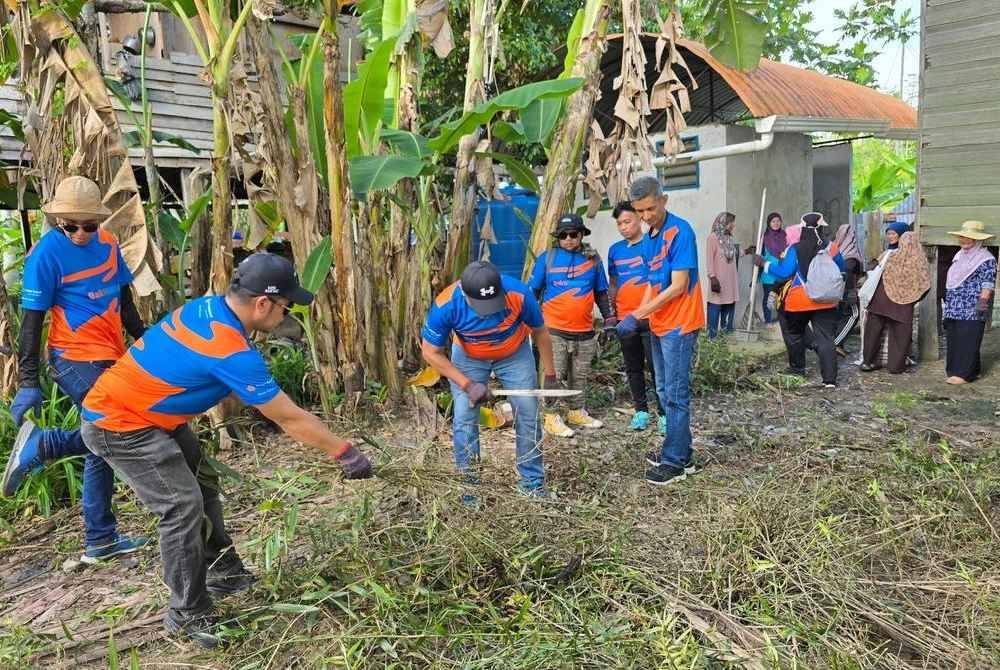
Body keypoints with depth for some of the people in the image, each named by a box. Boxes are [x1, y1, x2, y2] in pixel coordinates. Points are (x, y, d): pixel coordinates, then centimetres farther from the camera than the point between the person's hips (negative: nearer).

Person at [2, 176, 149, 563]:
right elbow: (31, 321, -11)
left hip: (110, 358, 7)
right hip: (75, 360, -7)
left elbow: (124, 301, 17)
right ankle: (39, 445, -6)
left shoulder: (107, 243, 7)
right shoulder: (47, 253, -12)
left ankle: (100, 541, 20)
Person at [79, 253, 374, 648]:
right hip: (117, 425, -10)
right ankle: (188, 615, 4)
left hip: (146, 411, 10)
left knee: (203, 485, 14)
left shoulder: (208, 307, -5)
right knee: (182, 505, -12)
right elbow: (291, 420, -24)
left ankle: (224, 575, 27)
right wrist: (346, 453, -14)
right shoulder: (232, 353, -31)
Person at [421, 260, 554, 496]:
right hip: (468, 358, 0)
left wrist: (549, 374, -6)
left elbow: (540, 332, -14)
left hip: (515, 355, 0)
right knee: (464, 419, -6)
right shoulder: (446, 305, -34)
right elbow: (431, 352, -20)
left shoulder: (519, 294, -35)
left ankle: (533, 483, 15)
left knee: (528, 416, 0)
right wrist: (468, 385, -25)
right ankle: (468, 483, 10)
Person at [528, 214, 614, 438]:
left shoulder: (593, 259, 6)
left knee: (580, 375, 14)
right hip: (554, 330, -3)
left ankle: (577, 412, 29)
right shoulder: (547, 258, -1)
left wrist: (609, 317, 7)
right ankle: (552, 418, 7)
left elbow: (601, 292, 14)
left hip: (584, 331, 3)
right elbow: (533, 291, 4)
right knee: (554, 375, -1)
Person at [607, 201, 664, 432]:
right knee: (633, 367, 11)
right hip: (625, 318, 5)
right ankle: (641, 410, 23)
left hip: (651, 318, -4)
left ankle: (664, 413, 6)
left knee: (656, 366, -4)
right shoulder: (615, 250, 9)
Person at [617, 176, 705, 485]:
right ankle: (679, 450, 27)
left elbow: (678, 286, -20)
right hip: (659, 325, 9)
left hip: (679, 325, -9)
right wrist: (637, 316, 1)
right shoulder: (650, 237, 10)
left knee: (675, 394, -3)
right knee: (665, 391, 15)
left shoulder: (679, 231, -16)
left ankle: (675, 462, 5)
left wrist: (638, 315, -20)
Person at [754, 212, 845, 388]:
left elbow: (783, 272, -15)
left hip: (799, 302, -2)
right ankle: (830, 379, -6)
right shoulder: (831, 248, -3)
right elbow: (841, 269, 12)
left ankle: (797, 367, 31)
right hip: (826, 302, 2)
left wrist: (764, 263, -4)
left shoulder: (795, 249, -13)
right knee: (825, 338, 0)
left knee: (794, 333, 21)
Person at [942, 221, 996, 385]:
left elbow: (987, 282, -12)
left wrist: (983, 300, -22)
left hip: (971, 309, -8)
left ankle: (964, 374, -5)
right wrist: (948, 302, 24)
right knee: (953, 339, 8)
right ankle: (954, 369, 16)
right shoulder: (959, 256, 18)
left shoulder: (986, 259, -5)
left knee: (967, 340, -7)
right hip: (954, 308, 8)